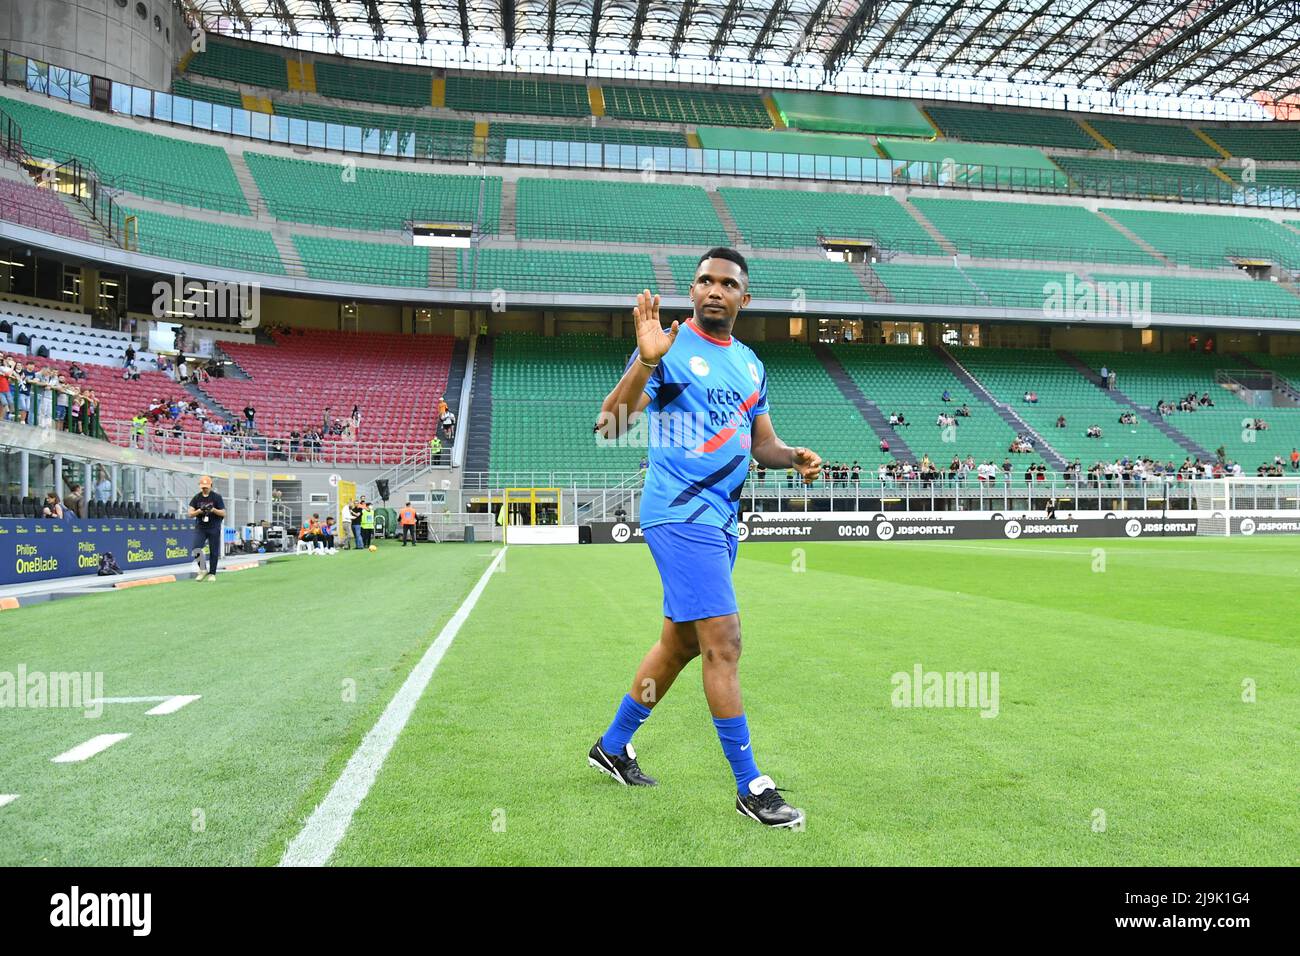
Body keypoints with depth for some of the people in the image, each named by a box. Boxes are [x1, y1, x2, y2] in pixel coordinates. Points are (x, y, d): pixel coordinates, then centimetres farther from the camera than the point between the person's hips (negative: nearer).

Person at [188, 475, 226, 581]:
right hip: (200, 527, 2)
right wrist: (199, 511, -17)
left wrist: (213, 510, -21)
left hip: (214, 528, -2)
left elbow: (223, 513, -4)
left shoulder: (217, 497, -2)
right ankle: (202, 570, 7)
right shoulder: (196, 498, 5)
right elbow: (190, 514, 2)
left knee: (214, 552, 1)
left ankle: (212, 573, 11)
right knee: (196, 549, -11)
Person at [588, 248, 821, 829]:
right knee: (723, 641, -11)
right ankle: (750, 786, 2)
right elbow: (610, 426, -18)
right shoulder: (669, 348, -7)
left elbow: (762, 444, 20)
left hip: (722, 520, 8)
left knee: (680, 642, 16)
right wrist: (646, 362, -33)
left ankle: (612, 746, 34)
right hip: (679, 514, -8)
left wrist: (793, 457, -2)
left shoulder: (750, 365, 15)